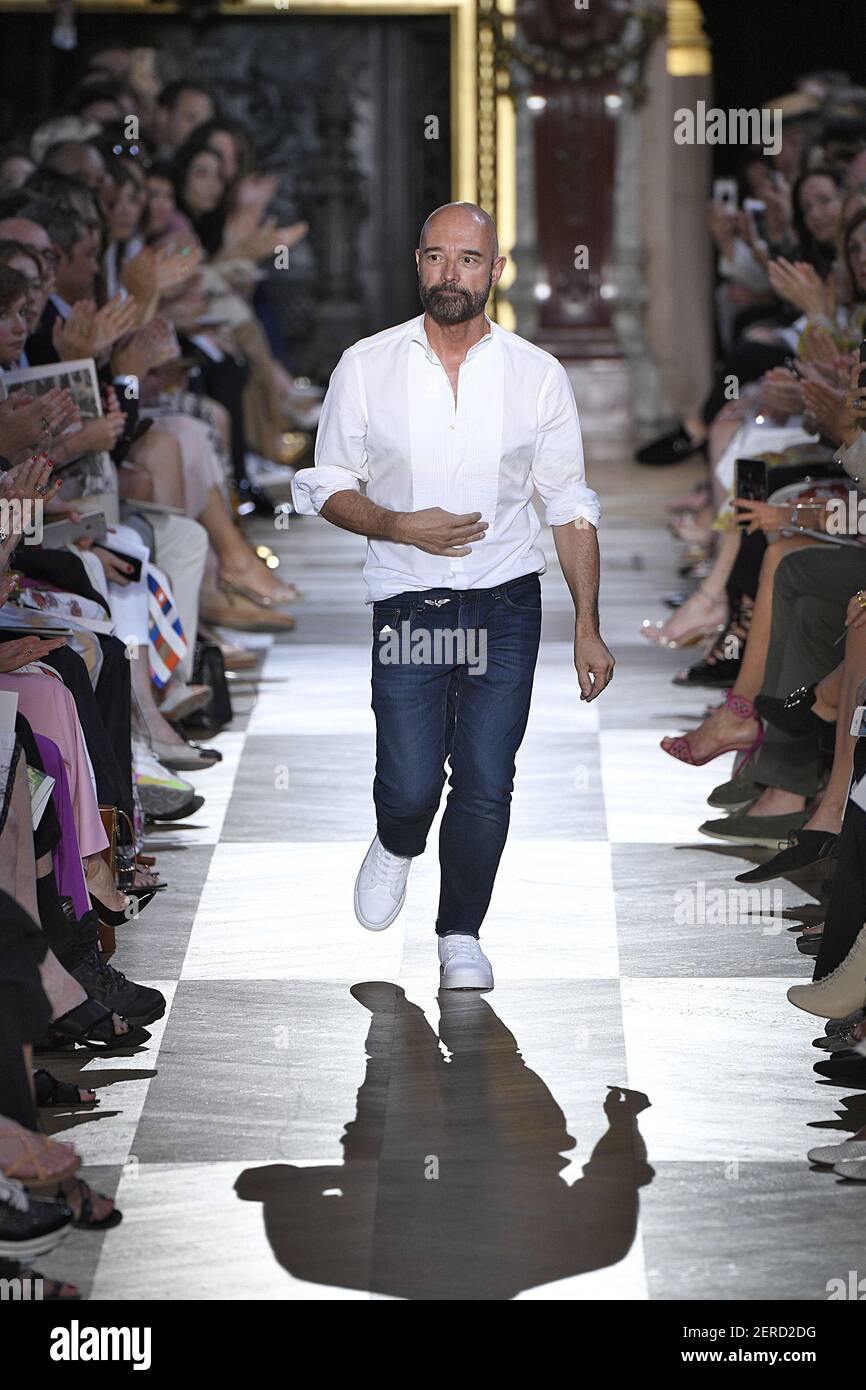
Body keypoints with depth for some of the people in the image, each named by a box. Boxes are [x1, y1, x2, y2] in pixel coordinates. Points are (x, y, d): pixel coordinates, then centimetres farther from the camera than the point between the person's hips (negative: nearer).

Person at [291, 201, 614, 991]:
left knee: (486, 783, -1)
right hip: (407, 602, -1)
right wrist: (398, 526, -15)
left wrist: (588, 627, 1)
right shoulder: (366, 367, -2)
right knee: (410, 785, -4)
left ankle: (462, 933, 19)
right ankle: (396, 846, 33)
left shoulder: (538, 375, 0)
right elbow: (325, 486, 4)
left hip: (506, 604, 1)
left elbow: (571, 507, 4)